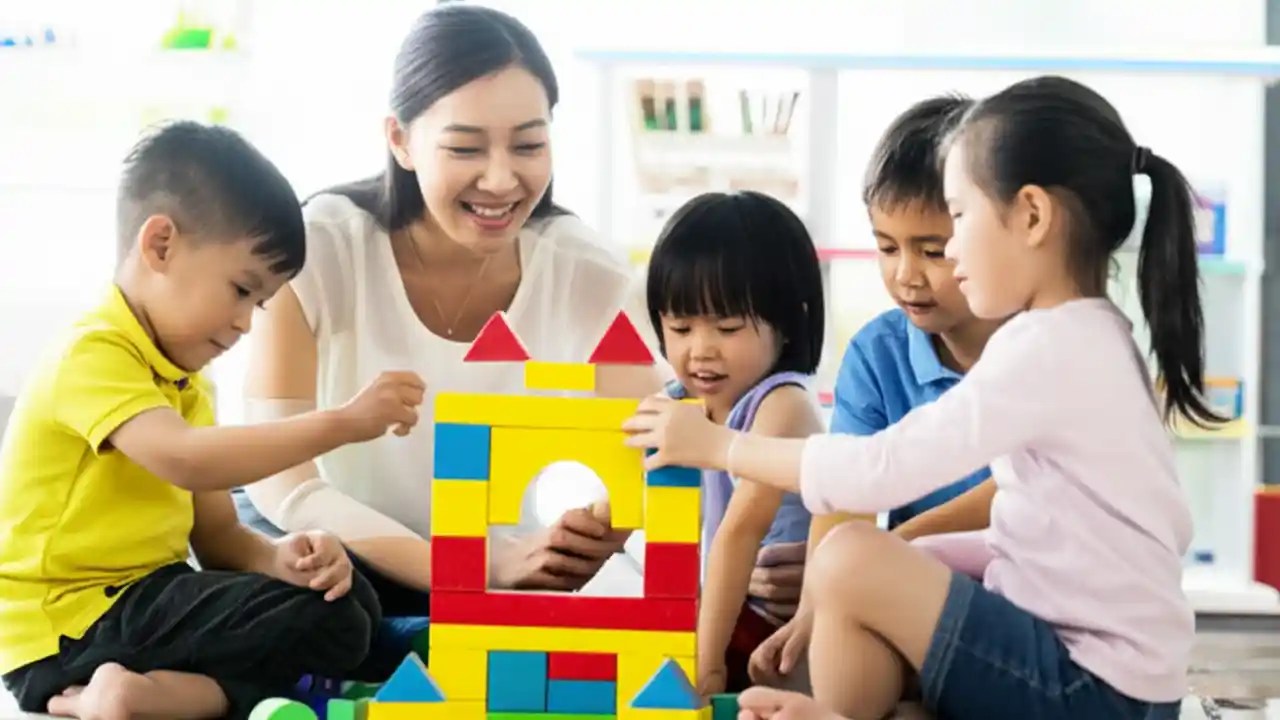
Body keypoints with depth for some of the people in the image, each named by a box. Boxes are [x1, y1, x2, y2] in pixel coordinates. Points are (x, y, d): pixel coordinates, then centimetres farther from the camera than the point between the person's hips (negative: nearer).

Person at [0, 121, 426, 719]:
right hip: (66, 626, -10)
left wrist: (277, 557, -14)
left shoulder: (185, 384, 16)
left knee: (350, 596, 7)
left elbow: (217, 533, 10)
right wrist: (341, 423, -32)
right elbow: (185, 460, -33)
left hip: (136, 595, 10)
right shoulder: (92, 355, -16)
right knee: (325, 623, -17)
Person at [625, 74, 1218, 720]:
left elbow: (882, 468, -22)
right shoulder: (1090, 338, 11)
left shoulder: (1046, 348, -19)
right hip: (1091, 661, 10)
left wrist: (718, 444, -10)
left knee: (851, 561, -16)